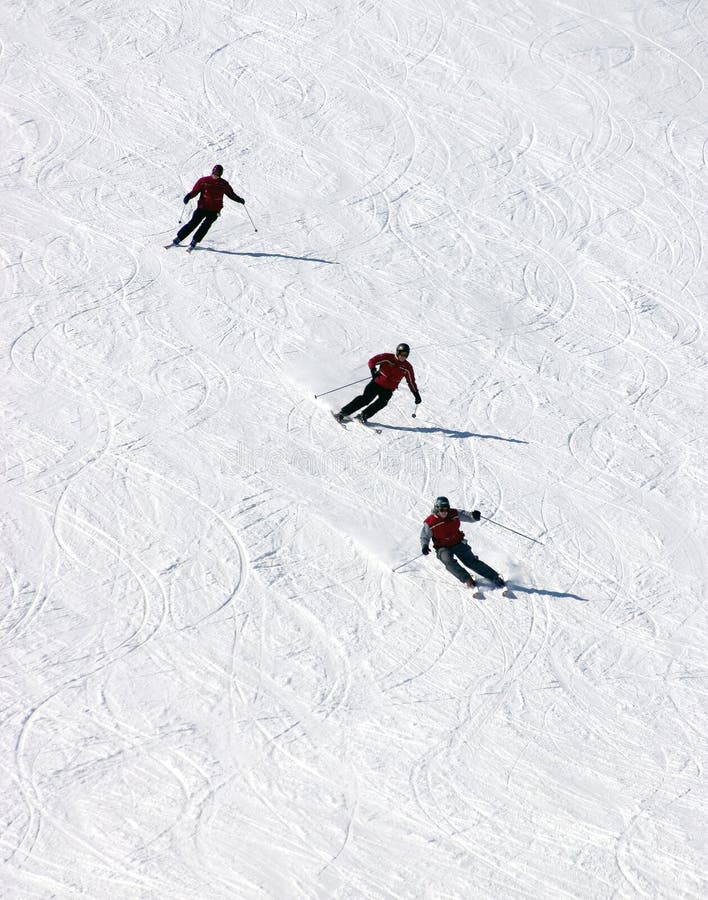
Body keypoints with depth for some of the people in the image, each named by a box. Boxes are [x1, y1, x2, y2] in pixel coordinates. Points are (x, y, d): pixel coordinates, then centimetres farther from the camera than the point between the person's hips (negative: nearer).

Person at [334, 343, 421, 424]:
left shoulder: (407, 367, -2)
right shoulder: (387, 358, -9)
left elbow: (411, 382, 7)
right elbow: (372, 361, -6)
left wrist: (416, 395, 5)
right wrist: (373, 370, -25)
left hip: (388, 389, 3)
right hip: (377, 383, -3)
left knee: (382, 402, -23)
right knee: (365, 399, -14)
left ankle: (364, 415, -14)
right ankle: (343, 412, -8)